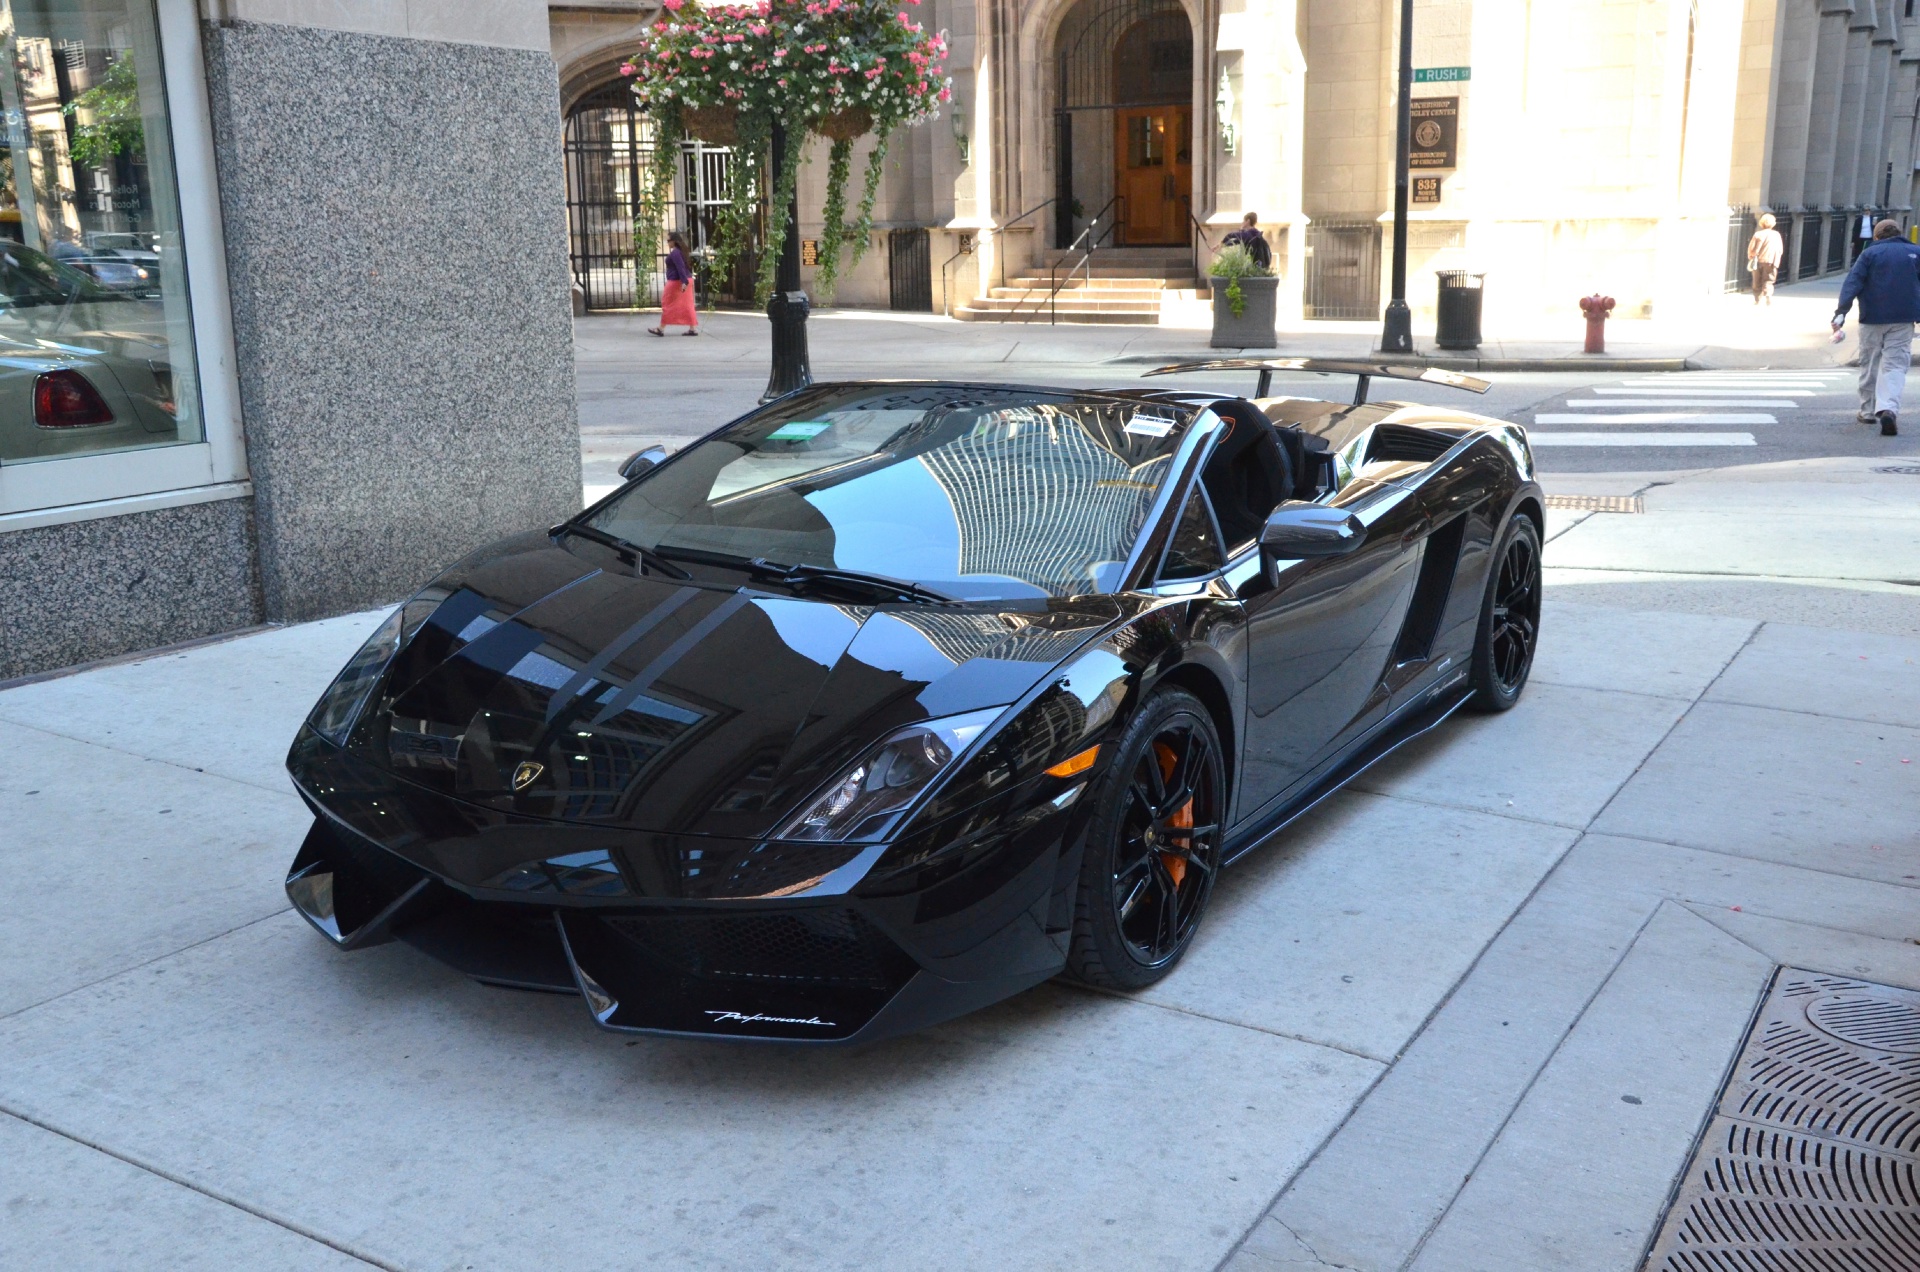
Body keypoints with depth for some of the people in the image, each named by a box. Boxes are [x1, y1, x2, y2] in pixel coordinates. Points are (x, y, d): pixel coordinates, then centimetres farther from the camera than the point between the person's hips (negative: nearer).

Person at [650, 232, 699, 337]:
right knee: (686, 305, 8)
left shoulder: (675, 253, -16)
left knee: (668, 304, -1)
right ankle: (693, 328, 3)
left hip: (677, 281, -9)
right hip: (686, 280, 9)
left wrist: (684, 282, -31)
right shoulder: (680, 251, 14)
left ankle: (661, 329, 5)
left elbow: (680, 267, -25)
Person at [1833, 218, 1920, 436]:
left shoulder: (1869, 254, 3)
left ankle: (1868, 411, 20)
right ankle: (1888, 409, -24)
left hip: (1872, 319, -1)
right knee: (1895, 365, -2)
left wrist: (1842, 311, -16)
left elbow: (1853, 282, -9)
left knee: (1869, 364, 13)